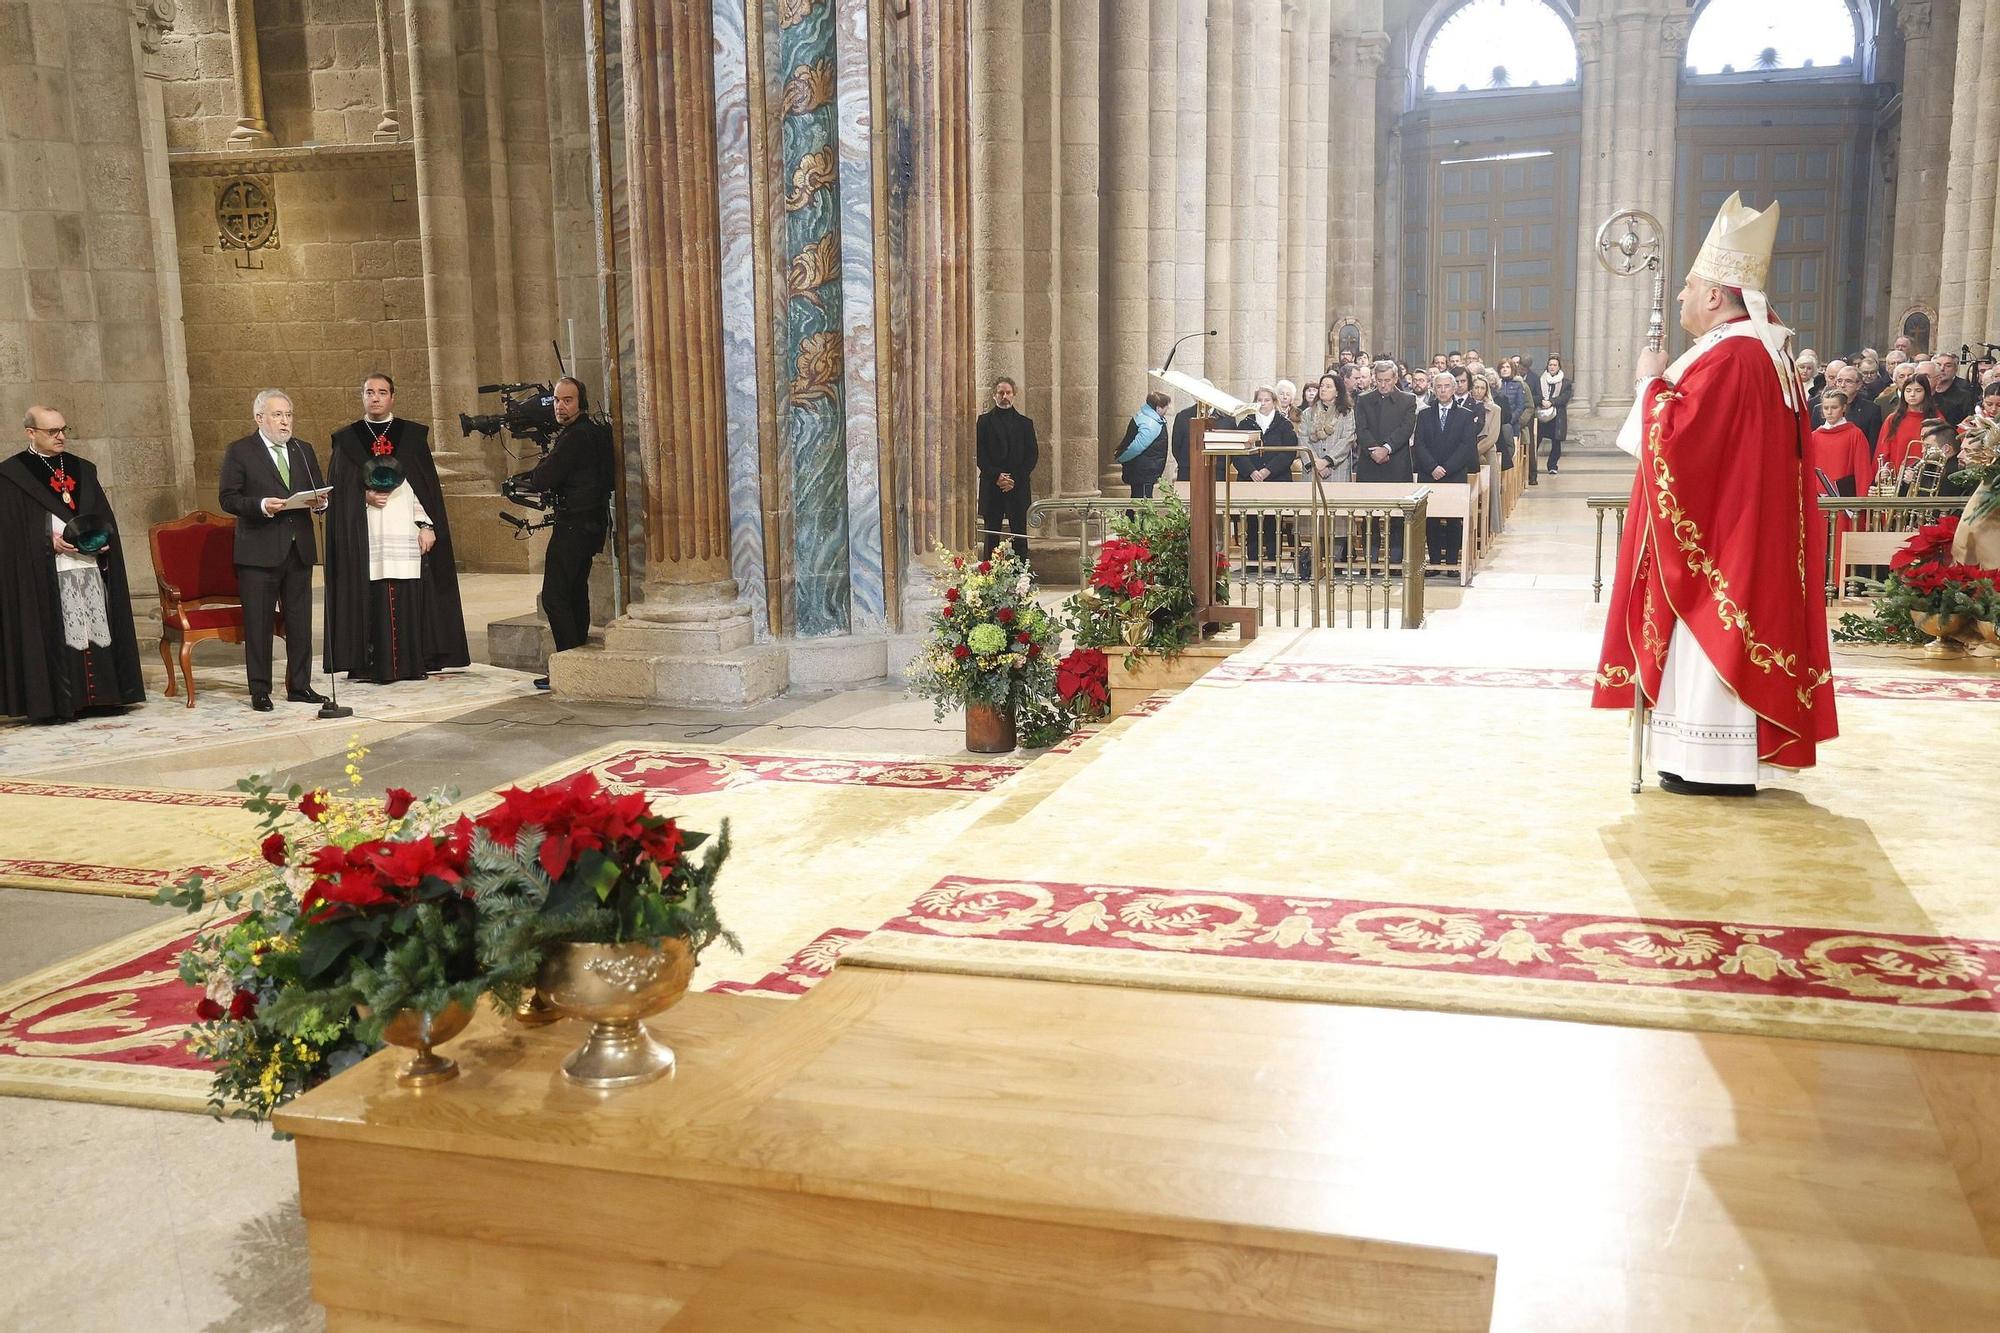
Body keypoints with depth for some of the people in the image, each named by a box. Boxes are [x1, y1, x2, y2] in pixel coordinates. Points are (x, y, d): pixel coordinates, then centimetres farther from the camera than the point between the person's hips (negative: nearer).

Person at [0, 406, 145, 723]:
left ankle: (97, 694, 8)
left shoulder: (83, 469, 16)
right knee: (52, 636, -5)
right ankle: (54, 701, -2)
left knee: (96, 632, 3)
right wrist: (49, 540, -17)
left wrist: (103, 540, -2)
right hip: (43, 574, -5)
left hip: (91, 567, 5)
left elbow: (105, 517, 17)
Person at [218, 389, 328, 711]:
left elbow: (319, 492, 20)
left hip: (299, 548, 5)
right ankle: (260, 690, 6)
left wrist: (321, 501, -4)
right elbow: (227, 498, -6)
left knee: (300, 621, 9)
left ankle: (299, 686, 18)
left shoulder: (304, 451, 15)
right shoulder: (239, 452, 0)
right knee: (259, 623, 0)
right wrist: (261, 505, -21)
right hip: (259, 550, -5)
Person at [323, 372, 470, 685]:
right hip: (364, 538, 0)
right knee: (369, 597, -5)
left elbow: (427, 485, 6)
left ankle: (412, 663, 2)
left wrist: (427, 525, -3)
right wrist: (364, 496, -8)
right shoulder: (346, 440, 11)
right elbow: (337, 490, 10)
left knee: (410, 598, -3)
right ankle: (371, 665, -2)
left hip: (405, 533, 0)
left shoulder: (413, 436, 10)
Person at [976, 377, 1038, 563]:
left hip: (1019, 486, 1)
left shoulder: (1025, 423, 10)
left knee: (1020, 534, 1)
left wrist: (1015, 478, -7)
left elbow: (1032, 455, 5)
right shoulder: (985, 421, 7)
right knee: (992, 535, 0)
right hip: (991, 485, -1)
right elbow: (979, 455, 1)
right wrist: (996, 476, -11)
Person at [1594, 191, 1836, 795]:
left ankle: (1716, 766, 1)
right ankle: (1728, 757, 20)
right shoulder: (1763, 352, 14)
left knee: (1710, 639, -4)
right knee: (1720, 640, 14)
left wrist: (1653, 382, -10)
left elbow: (1673, 438, -25)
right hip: (1744, 529, 10)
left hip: (1714, 534, -10)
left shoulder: (1726, 358, -20)